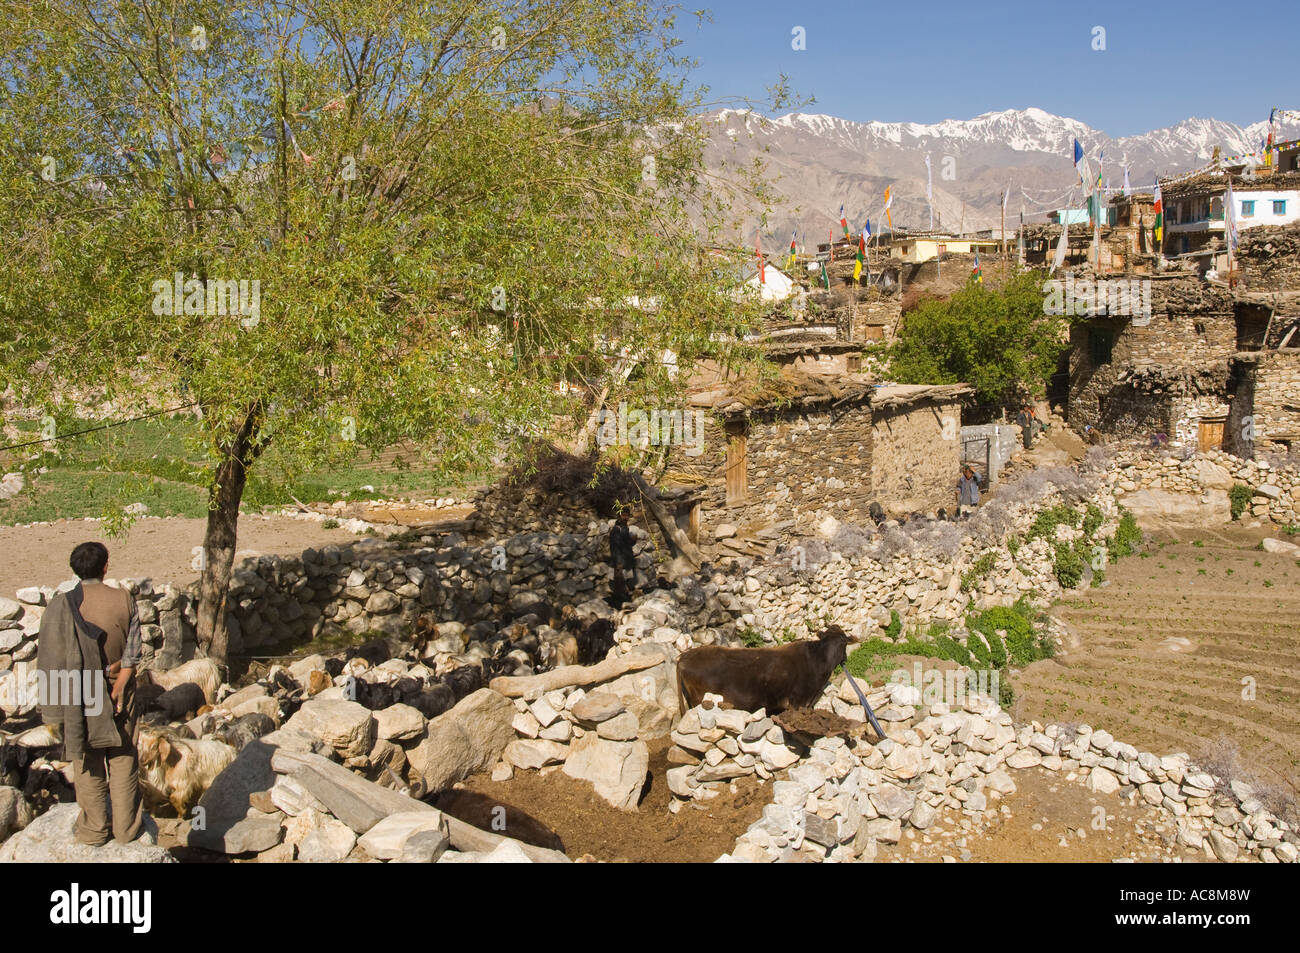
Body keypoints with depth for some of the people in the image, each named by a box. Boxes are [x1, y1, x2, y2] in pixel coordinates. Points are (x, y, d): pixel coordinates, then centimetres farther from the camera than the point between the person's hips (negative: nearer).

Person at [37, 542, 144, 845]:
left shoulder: (61, 605, -13)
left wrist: (56, 709, -3)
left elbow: (51, 660, -10)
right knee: (123, 760, 12)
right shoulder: (124, 600, -9)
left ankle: (92, 829, 23)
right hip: (120, 694, 1)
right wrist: (117, 689, -6)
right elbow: (132, 655, -11)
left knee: (87, 764, 13)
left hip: (80, 696, -1)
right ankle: (126, 826, 20)